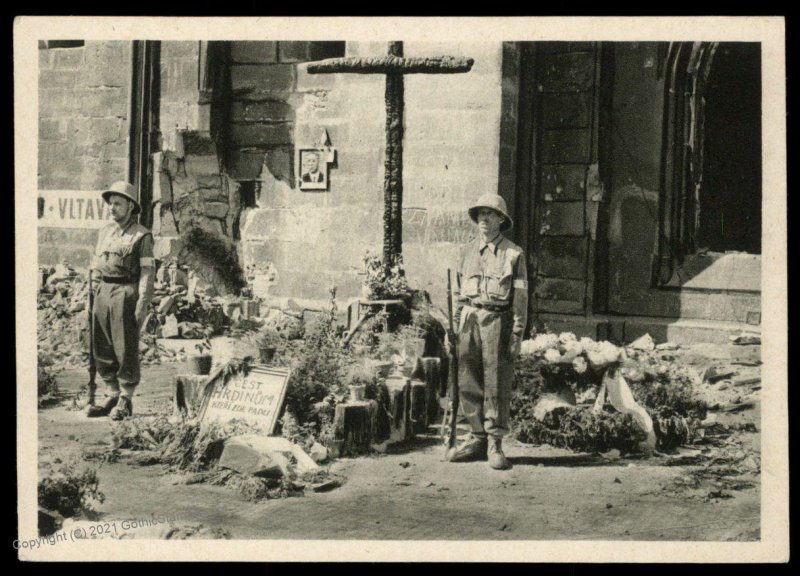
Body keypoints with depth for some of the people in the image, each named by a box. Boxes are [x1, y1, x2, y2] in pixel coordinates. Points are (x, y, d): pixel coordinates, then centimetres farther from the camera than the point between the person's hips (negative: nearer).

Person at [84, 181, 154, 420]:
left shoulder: (142, 236, -3)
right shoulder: (104, 232, 17)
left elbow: (147, 272, -8)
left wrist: (142, 304, -15)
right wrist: (92, 291, 14)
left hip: (126, 293, -7)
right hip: (102, 293, 7)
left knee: (126, 349, -3)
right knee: (101, 349, 8)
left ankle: (126, 401, 6)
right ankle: (112, 396, 19)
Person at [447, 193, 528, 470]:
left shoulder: (513, 254, 2)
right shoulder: (466, 251, 13)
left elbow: (520, 299, 0)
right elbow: (458, 293, 15)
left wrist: (517, 336, -5)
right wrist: (455, 329, 9)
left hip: (497, 320, -4)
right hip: (469, 320, 4)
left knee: (497, 385, -2)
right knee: (469, 383, 5)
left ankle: (495, 443, 5)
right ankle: (478, 438, 16)